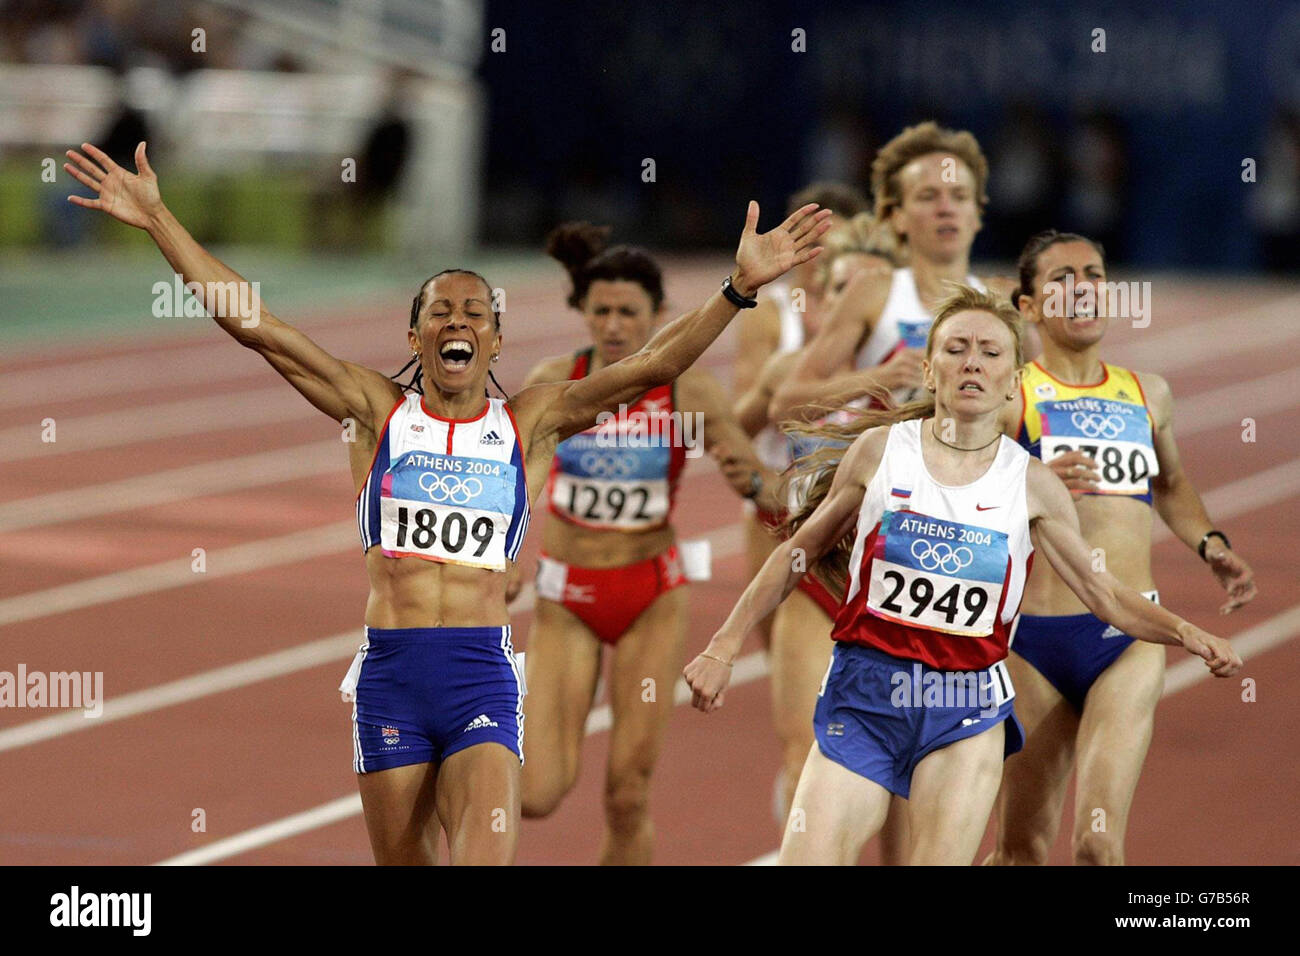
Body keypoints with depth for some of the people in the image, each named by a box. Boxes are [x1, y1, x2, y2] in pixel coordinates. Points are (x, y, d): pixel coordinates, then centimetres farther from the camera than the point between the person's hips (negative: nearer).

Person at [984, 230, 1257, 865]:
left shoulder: (1148, 394, 14)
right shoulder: (1010, 395, -1)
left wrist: (1209, 544, 17)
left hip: (1130, 639, 2)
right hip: (1033, 637, -2)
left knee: (1099, 845, -14)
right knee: (1023, 846, 7)